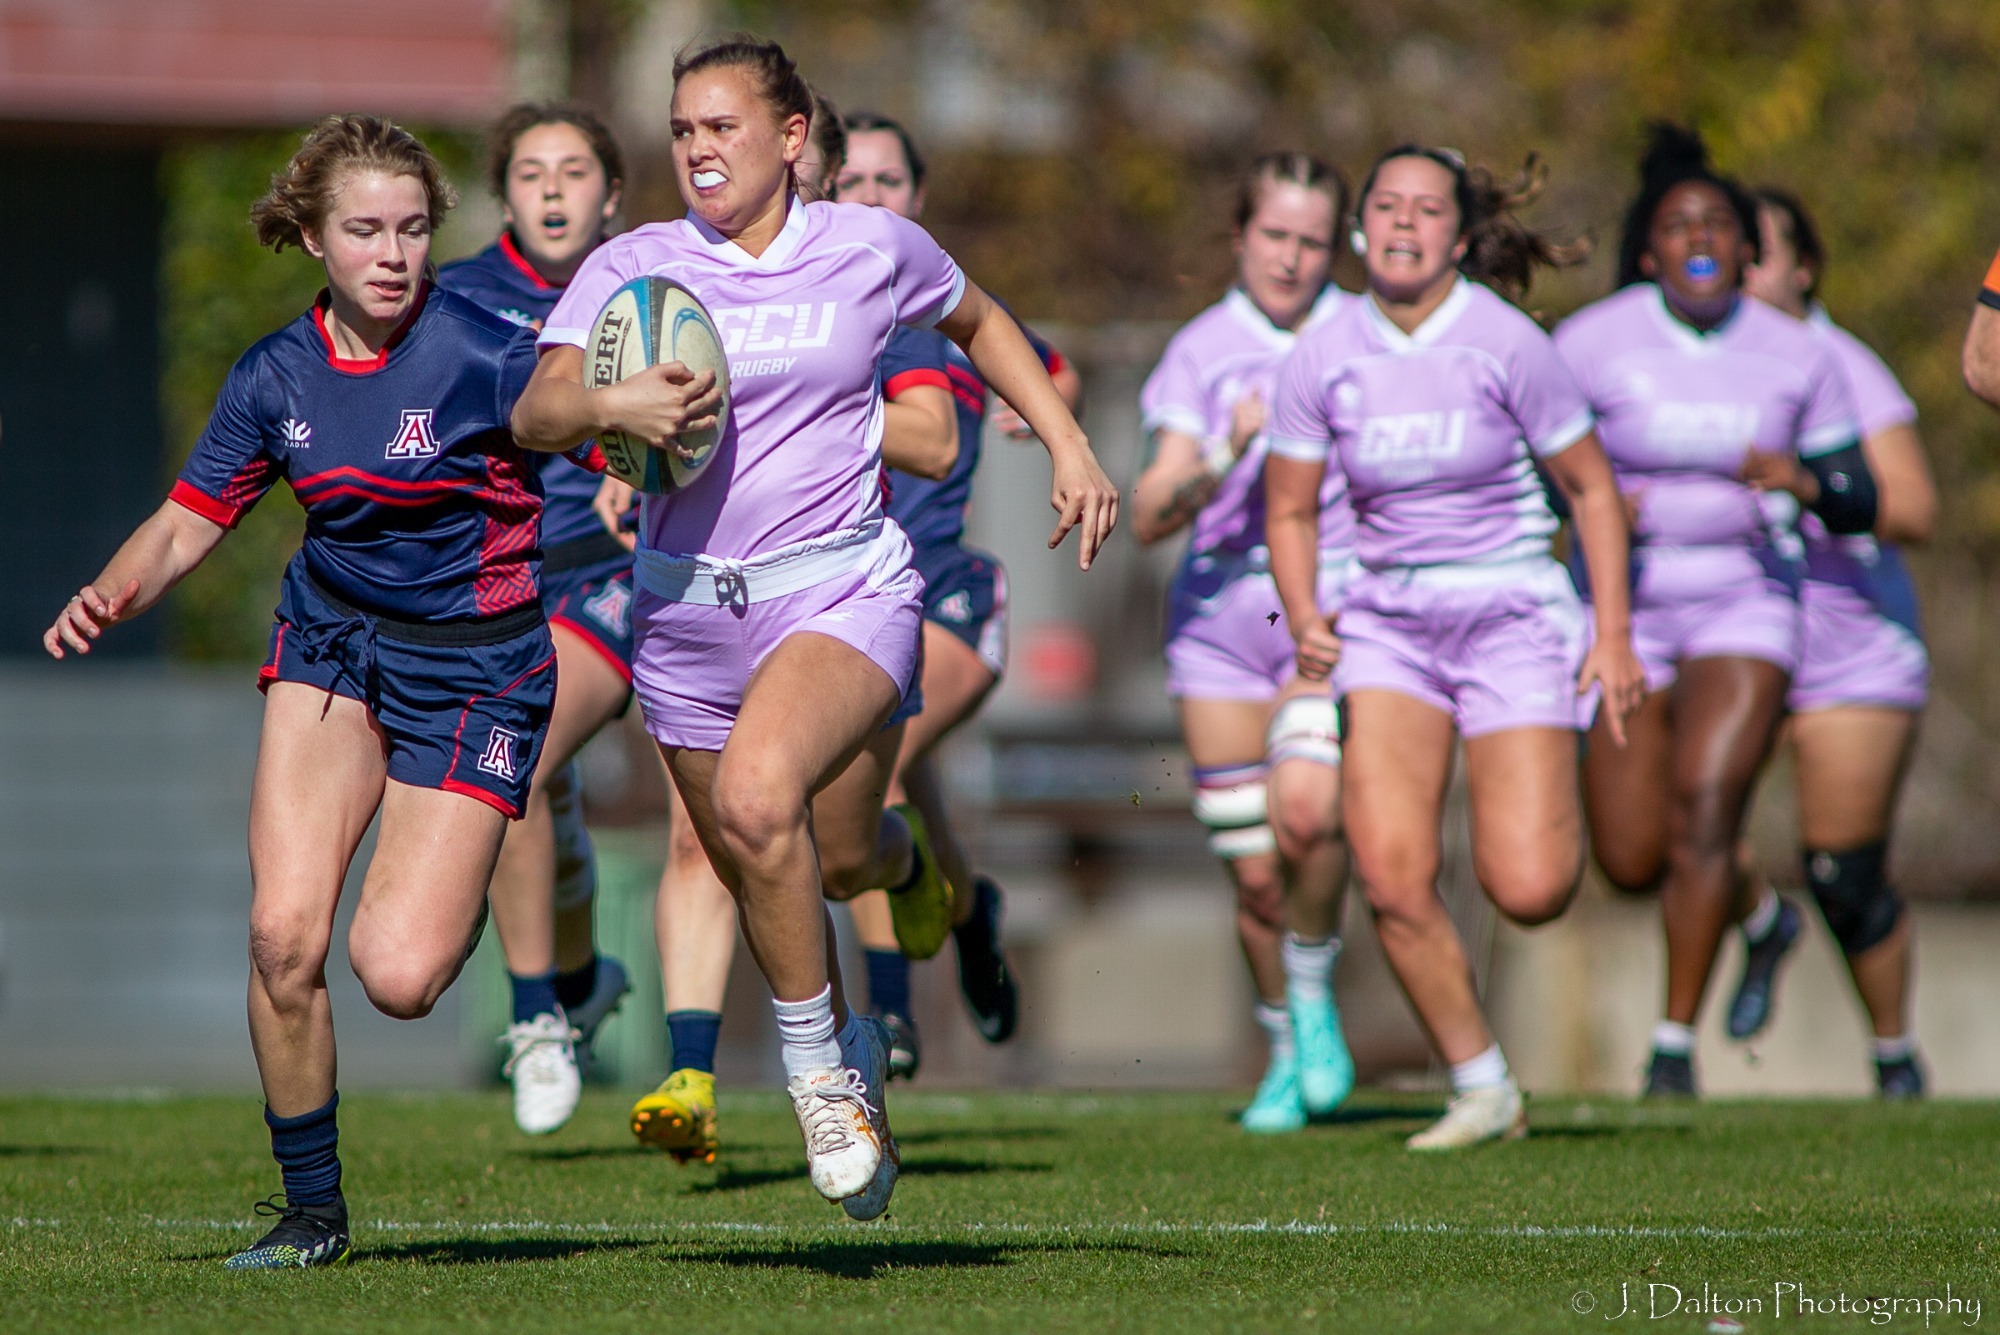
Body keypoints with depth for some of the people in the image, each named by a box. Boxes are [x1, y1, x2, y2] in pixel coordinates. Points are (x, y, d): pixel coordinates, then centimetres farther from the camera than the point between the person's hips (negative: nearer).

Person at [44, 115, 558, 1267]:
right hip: (332, 645, 4)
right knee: (284, 934, -13)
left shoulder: (484, 354, -16)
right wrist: (109, 599, -14)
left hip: (475, 664, -4)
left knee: (396, 977, -14)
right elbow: (189, 523, 6)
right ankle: (312, 1210, 6)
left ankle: (457, 892, 24)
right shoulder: (277, 376, -2)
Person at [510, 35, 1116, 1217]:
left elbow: (978, 320, 20)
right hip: (688, 612, 3)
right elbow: (537, 414, -14)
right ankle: (851, 1051, 43)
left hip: (843, 593, -3)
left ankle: (816, 1066, -6)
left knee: (758, 797, -29)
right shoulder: (631, 269, -2)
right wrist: (612, 406, -35)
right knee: (762, 877, 11)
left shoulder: (873, 248, -1)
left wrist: (1069, 446, 11)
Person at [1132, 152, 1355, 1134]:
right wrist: (1224, 456, -21)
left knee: (1306, 808, -27)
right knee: (1254, 873, -1)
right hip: (1222, 610, 1)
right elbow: (1150, 517, -4)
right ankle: (1286, 1051, 23)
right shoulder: (1200, 351, 5)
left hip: (1337, 607, -1)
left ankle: (1314, 996, -1)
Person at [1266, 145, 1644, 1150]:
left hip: (1513, 614, -2)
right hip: (1388, 618, 2)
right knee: (1390, 876, -15)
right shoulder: (1321, 358, -2)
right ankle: (1482, 1088, 3)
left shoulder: (1506, 343, -9)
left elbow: (1591, 489, 0)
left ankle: (1559, 816, 26)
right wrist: (1306, 623, -8)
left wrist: (1612, 635, -6)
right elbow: (1290, 512, 9)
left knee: (1526, 891, -13)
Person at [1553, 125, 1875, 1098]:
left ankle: (1675, 1045, -10)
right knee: (1630, 862, 1)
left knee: (1701, 808, -21)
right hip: (1626, 611, 1)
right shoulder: (1590, 343, -9)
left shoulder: (1795, 355, -3)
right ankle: (1757, 912, 36)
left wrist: (1801, 479, -19)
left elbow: (1858, 508, 3)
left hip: (1744, 607, -1)